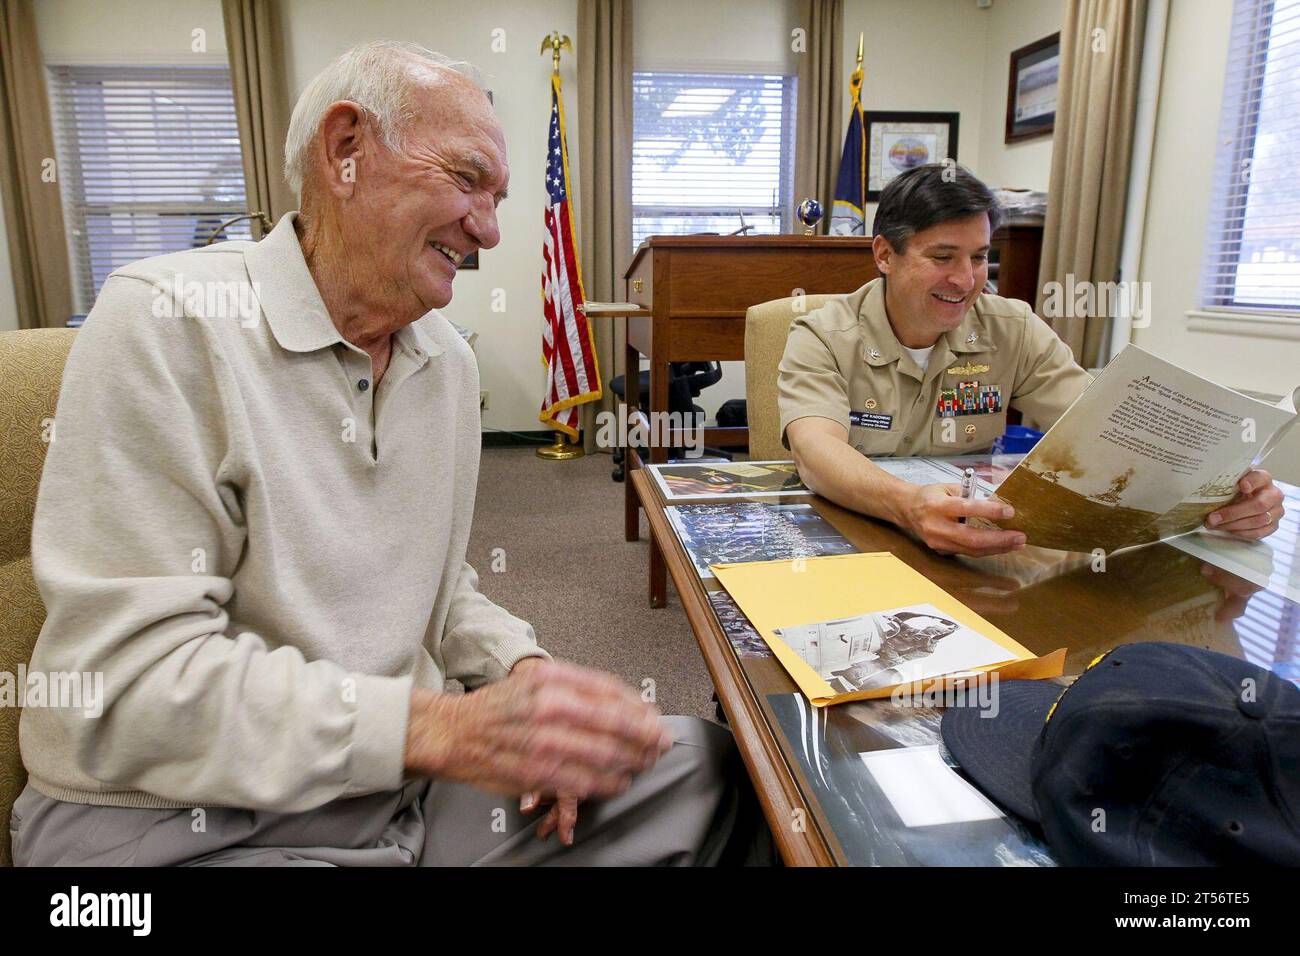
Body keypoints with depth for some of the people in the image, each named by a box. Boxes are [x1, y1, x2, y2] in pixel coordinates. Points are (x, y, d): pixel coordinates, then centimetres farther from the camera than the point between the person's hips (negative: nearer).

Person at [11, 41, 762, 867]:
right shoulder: (166, 324, -15)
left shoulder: (450, 360, 7)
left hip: (405, 771, 7)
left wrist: (521, 668, -7)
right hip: (186, 824, -6)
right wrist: (445, 729, -30)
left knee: (703, 765, 1)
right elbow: (129, 682, -22)